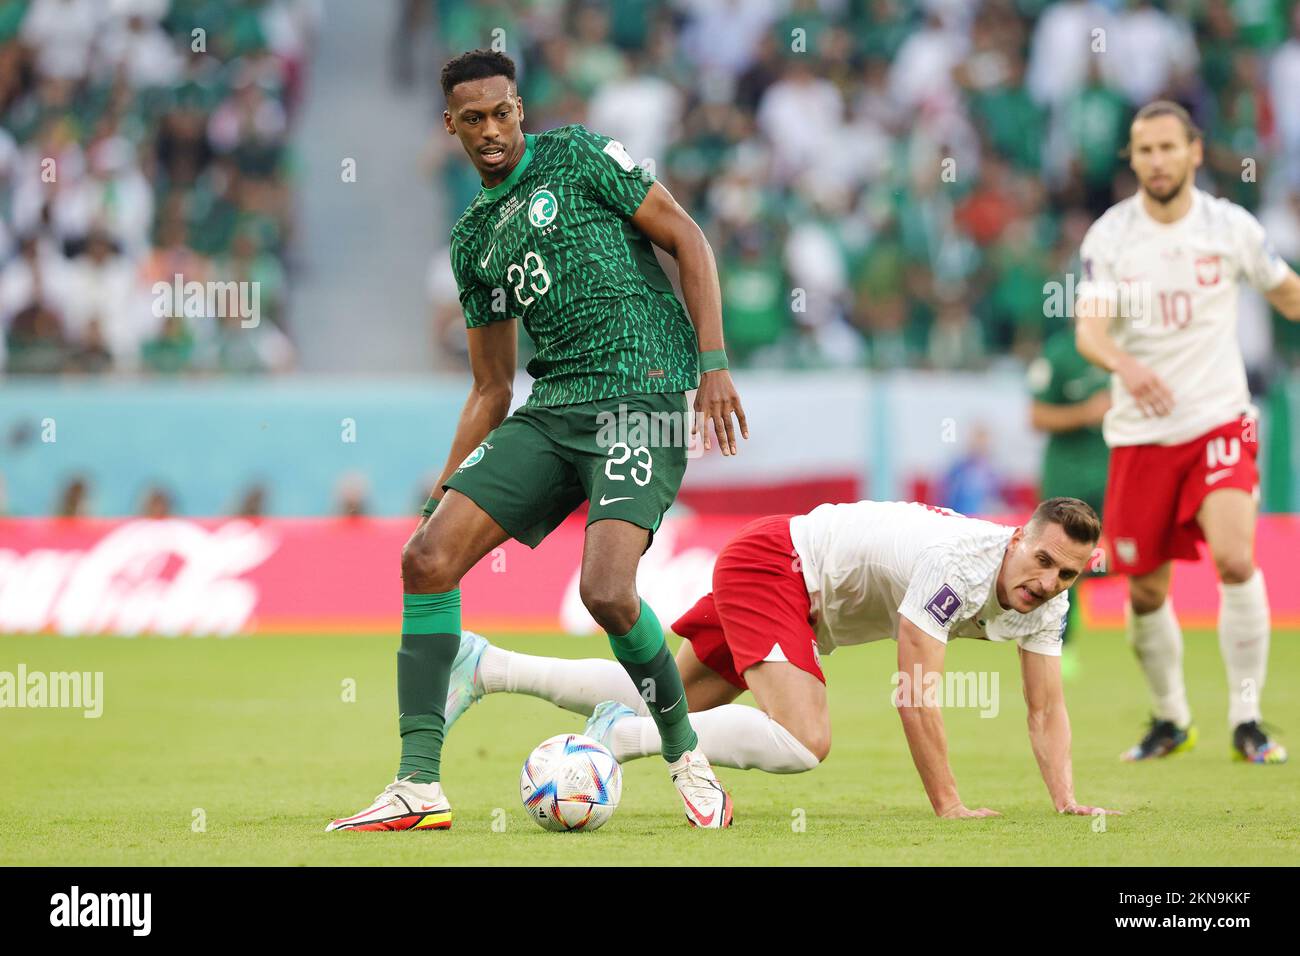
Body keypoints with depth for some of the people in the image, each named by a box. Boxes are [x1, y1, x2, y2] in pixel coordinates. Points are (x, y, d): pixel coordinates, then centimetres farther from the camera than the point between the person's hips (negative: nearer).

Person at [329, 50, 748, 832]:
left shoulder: (576, 156, 3)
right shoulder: (474, 238, 19)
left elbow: (686, 237, -1)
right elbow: (492, 387, 22)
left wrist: (713, 363, -11)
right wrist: (447, 489, 14)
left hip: (643, 393, -6)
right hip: (552, 407, 6)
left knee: (606, 591, -25)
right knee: (428, 558, -10)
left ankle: (687, 753, 2)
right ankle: (420, 787, -7)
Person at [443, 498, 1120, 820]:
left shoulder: (1045, 595, -9)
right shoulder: (960, 566, -33)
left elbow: (1046, 709, -2)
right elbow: (915, 694, -31)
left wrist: (1066, 802, -15)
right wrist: (948, 805, -28)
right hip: (777, 558, -9)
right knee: (803, 742, -28)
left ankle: (484, 667, 26)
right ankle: (621, 735, -15)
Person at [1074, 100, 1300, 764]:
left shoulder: (1231, 227, -2)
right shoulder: (1109, 236, -4)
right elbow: (1088, 329, -15)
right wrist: (1125, 364, -35)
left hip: (1220, 422, -1)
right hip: (1140, 434, 1)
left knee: (1234, 558, -22)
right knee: (1145, 592, 5)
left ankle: (1246, 720, -11)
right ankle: (1170, 718, 28)